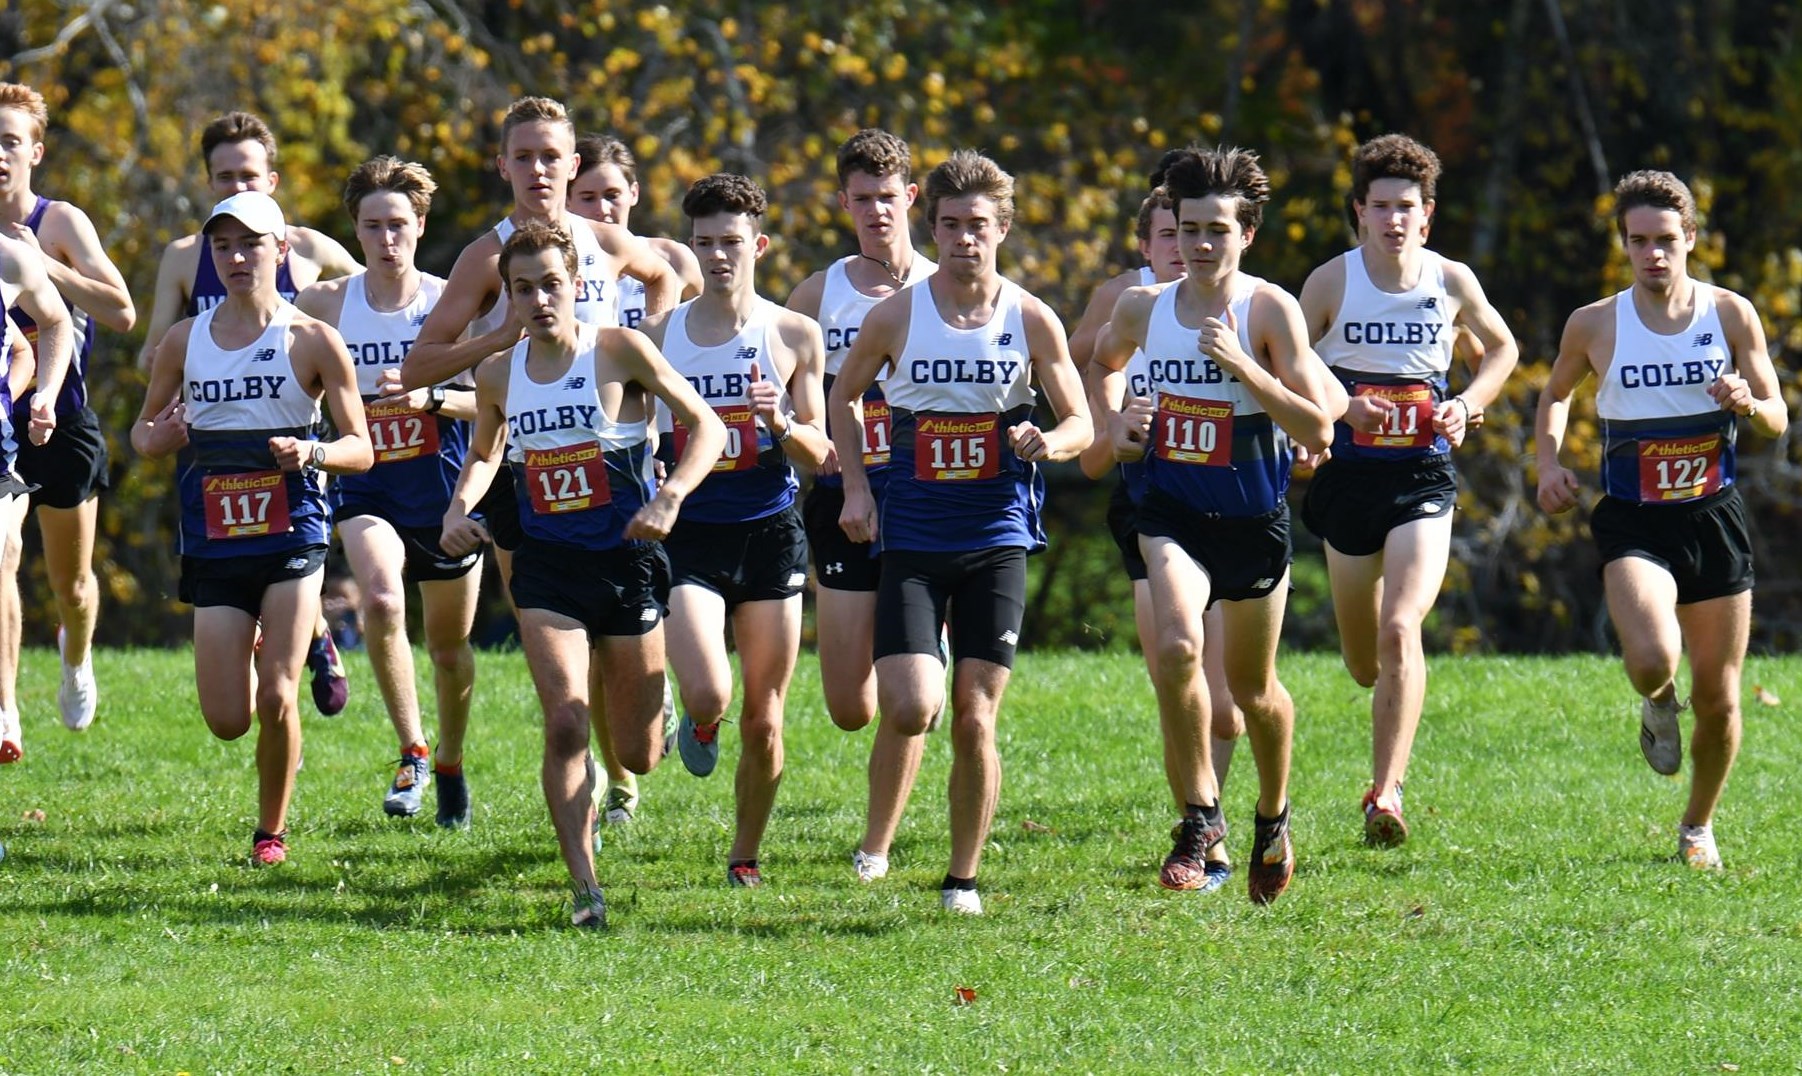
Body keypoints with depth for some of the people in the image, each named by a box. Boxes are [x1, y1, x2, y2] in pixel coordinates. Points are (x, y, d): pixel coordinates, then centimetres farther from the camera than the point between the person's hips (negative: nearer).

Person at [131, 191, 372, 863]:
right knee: (228, 721, 0)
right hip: (212, 546, 3)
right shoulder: (185, 341, 7)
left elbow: (361, 450, 1)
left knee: (276, 701, -12)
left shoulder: (312, 342, -2)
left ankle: (272, 830, 11)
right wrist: (157, 438, -7)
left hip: (292, 535, -3)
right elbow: (142, 430, 17)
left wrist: (311, 452, -21)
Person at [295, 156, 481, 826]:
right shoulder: (326, 305, -1)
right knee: (382, 600, -29)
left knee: (450, 645, 12)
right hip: (367, 488, 0)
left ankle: (450, 765, 37)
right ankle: (412, 752, -14)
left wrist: (430, 399, -23)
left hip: (446, 493, 0)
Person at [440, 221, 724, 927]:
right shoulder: (498, 377, 3)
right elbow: (483, 456, 23)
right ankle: (585, 888, -13)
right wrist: (459, 508, 3)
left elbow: (706, 427, -6)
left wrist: (669, 499, -21)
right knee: (565, 726, -18)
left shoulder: (619, 352, -9)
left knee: (637, 756, 9)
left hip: (627, 562, -2)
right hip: (546, 569, 2)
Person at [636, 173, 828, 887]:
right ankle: (699, 725, 18)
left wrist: (782, 423, -16)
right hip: (687, 536, 0)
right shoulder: (657, 337, 5)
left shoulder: (794, 337, 3)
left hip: (769, 534, 0)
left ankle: (745, 856, 21)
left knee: (763, 720, 3)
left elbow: (819, 457, 3)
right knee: (707, 695, -20)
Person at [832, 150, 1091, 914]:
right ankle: (875, 844, 12)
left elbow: (1081, 423, 8)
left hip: (997, 541, 0)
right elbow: (844, 397, 16)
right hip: (913, 539, 0)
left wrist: (1046, 443, -16)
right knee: (909, 707, -14)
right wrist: (855, 487, 4)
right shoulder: (895, 317, 0)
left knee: (974, 719, -2)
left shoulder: (1032, 321, 0)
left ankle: (964, 878, 12)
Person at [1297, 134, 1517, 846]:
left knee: (1400, 629, -22)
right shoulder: (1331, 282, -4)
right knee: (1364, 662, 12)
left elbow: (1502, 348, 17)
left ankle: (1386, 793, -24)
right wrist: (1337, 407, -14)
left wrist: (1467, 405, -1)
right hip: (1350, 474, 1)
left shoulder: (1452, 281, -1)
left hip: (1424, 475, -1)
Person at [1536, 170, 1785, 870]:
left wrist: (1748, 403, -18)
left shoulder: (1730, 314, -1)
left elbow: (1778, 421, 5)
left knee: (1718, 700, 6)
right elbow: (1557, 394, 18)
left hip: (1715, 517, 2)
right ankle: (1657, 706, 10)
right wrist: (1549, 464, 0)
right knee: (1652, 660, -28)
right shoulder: (1594, 326, -2)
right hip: (1633, 523, -2)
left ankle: (1698, 827, 30)